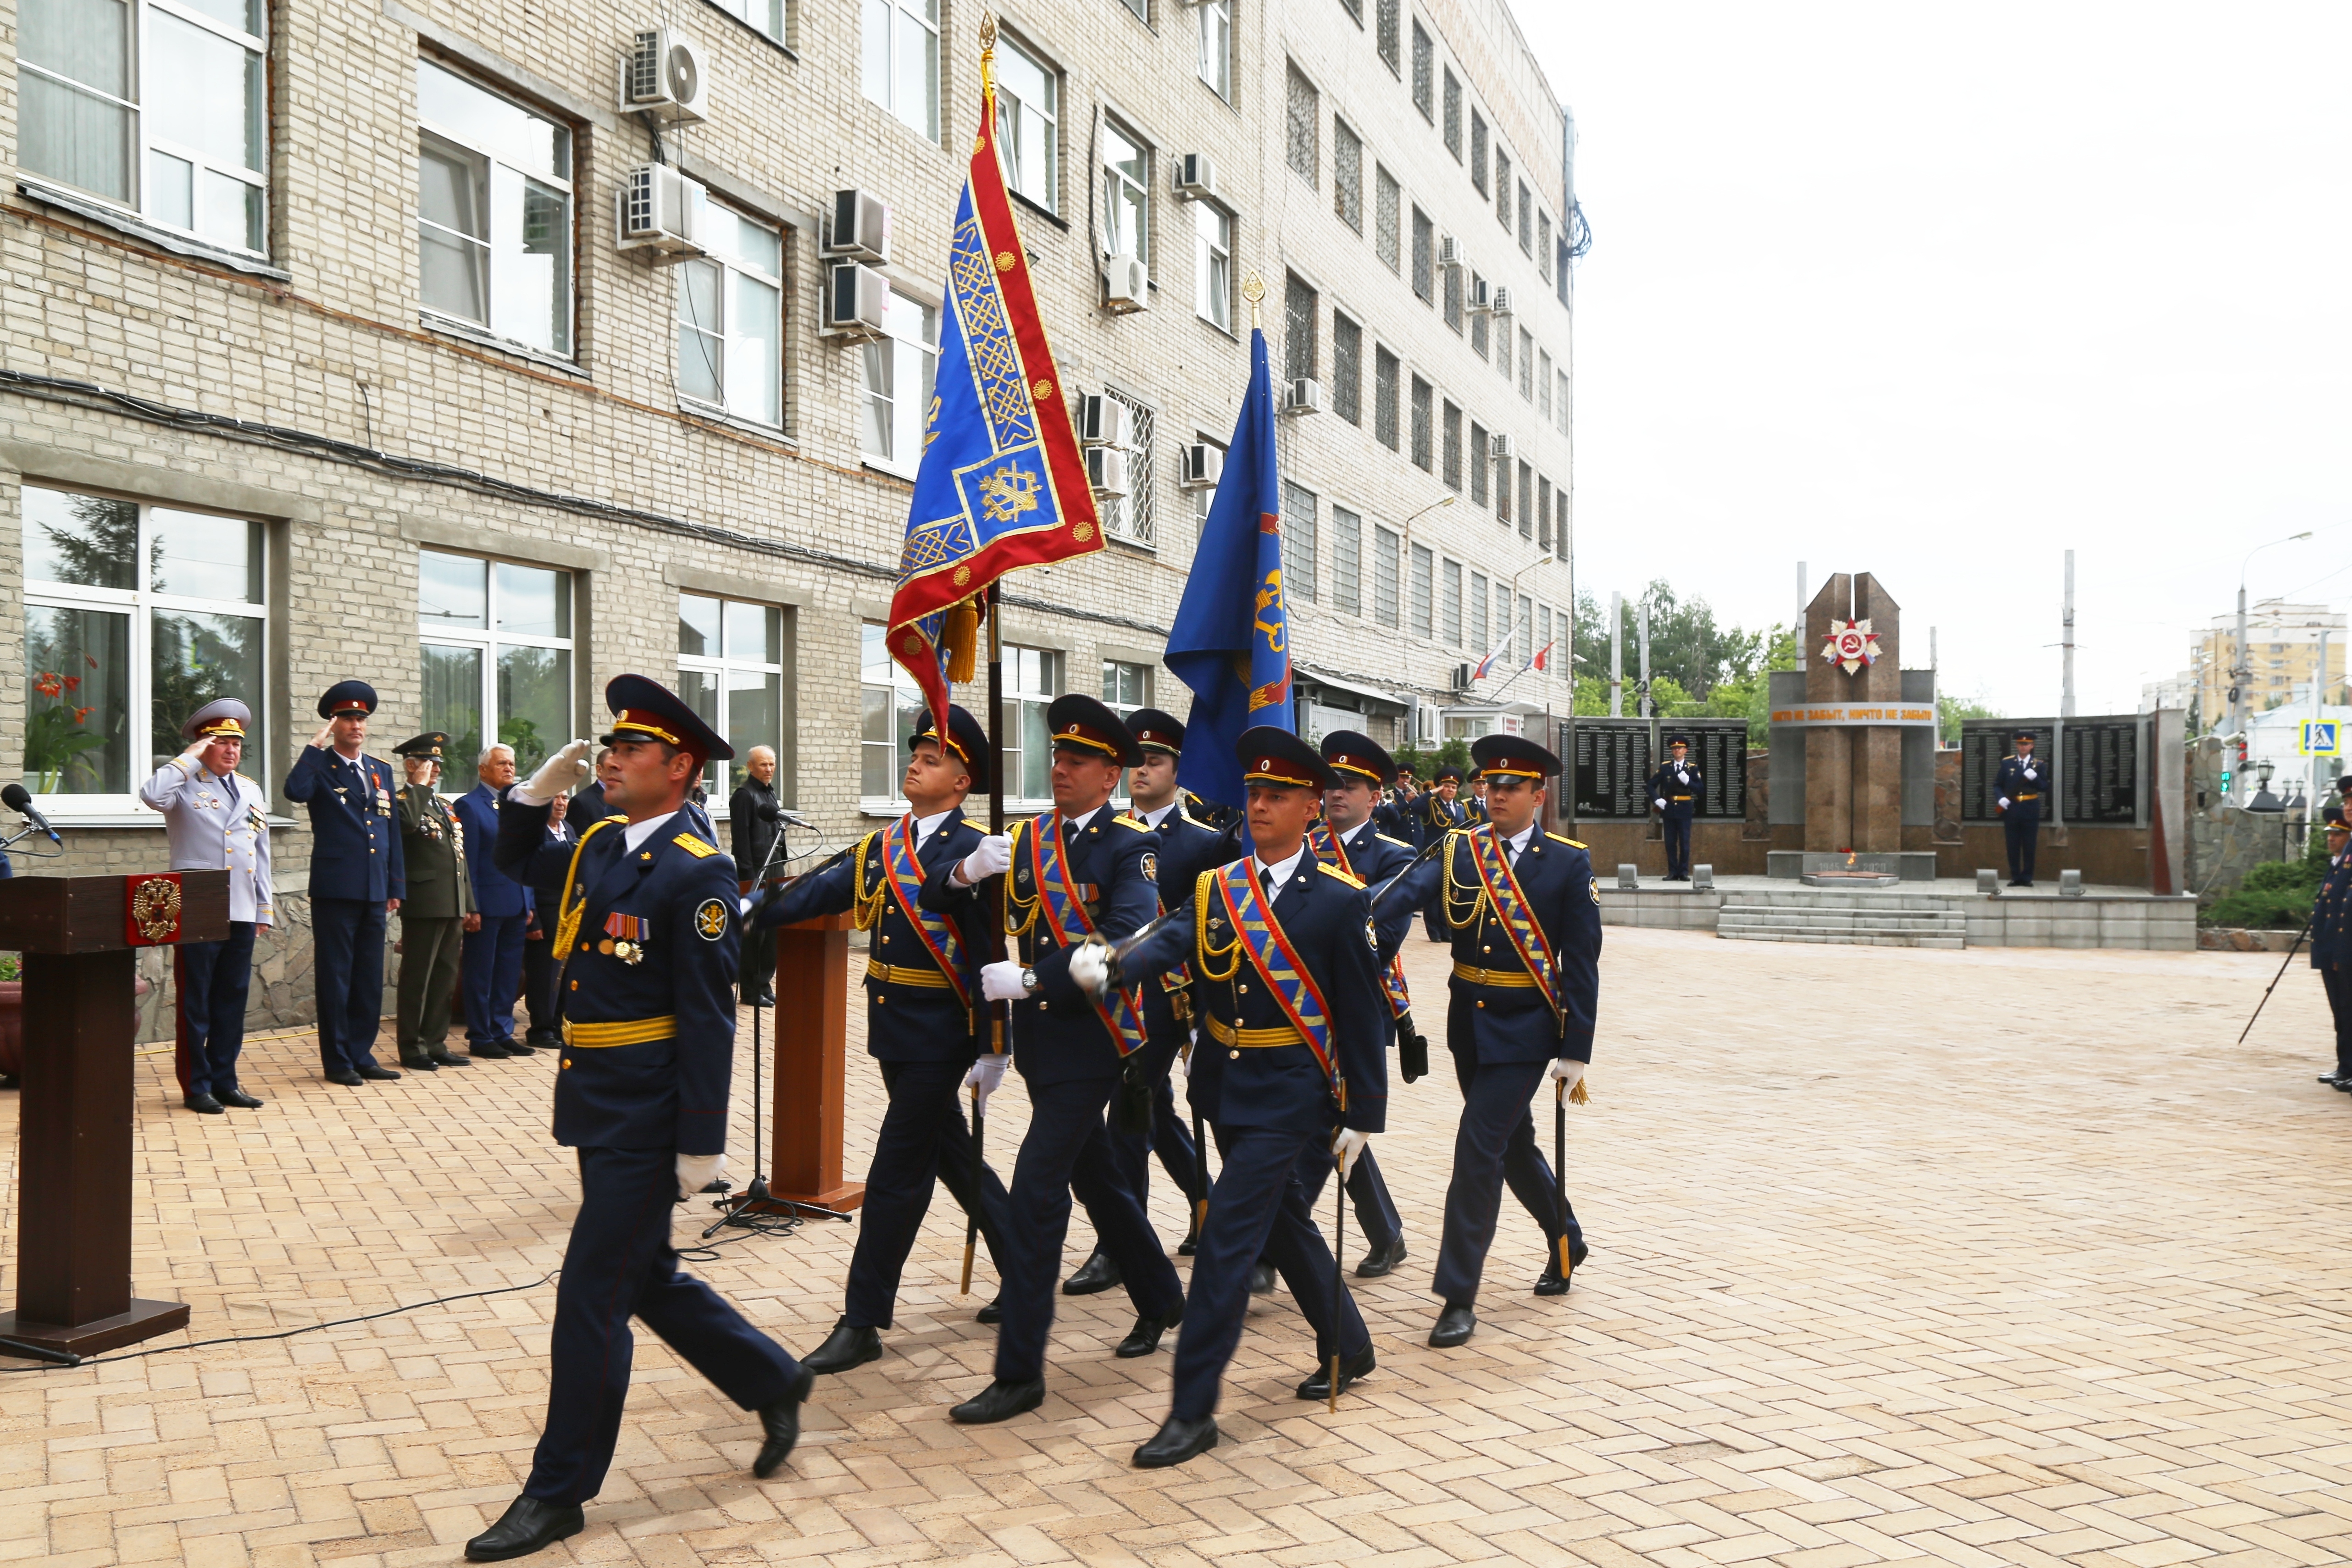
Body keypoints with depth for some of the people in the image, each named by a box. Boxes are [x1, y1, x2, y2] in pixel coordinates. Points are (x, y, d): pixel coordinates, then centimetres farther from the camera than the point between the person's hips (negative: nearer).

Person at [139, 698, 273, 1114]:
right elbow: (152, 795, -26)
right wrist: (190, 759, -14)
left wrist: (265, 909, 16)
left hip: (242, 912, 5)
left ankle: (224, 1081, 17)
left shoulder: (251, 791, 17)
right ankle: (196, 1086, 9)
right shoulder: (185, 785, -1)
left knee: (232, 1000, 9)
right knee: (196, 1001, 1)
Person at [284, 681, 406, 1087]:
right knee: (335, 977, 2)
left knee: (370, 978, 10)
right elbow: (295, 792, -26)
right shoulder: (319, 767, -2)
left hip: (374, 891, 5)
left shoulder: (381, 770, 14)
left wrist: (396, 887, 11)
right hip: (335, 890, -5)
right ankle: (337, 1061, 9)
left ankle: (361, 1055, 19)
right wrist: (317, 745, -18)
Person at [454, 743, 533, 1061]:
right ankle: (480, 1038, 10)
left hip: (516, 904, 7)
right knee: (481, 974, 3)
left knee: (510, 973, 10)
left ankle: (503, 1033, 18)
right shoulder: (469, 805, -6)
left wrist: (529, 903, 12)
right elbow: (467, 861, -10)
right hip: (487, 904, -7)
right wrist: (471, 908, -14)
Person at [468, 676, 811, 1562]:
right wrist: (539, 789, 9)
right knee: (649, 1282, 18)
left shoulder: (695, 874, -17)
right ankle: (775, 1383, 36)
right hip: (597, 1111, 9)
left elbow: (708, 1020, -18)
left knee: (592, 1296, 0)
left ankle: (559, 1495, 15)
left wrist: (702, 1146, -18)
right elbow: (517, 861, 28)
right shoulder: (595, 845, 7)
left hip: (647, 1121, -9)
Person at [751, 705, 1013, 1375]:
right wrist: (757, 913, -16)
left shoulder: (973, 850, -11)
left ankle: (863, 1324, 6)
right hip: (892, 1024, 8)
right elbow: (821, 890, 0)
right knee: (952, 1154, 18)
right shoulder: (882, 847, 11)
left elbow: (987, 952, -14)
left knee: (897, 1170, -3)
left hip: (939, 1031, -8)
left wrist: (991, 1048, -16)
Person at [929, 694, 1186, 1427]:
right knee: (1096, 1176, 20)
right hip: (1036, 1041, 7)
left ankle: (1020, 1372, -3)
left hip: (1088, 1043, -7)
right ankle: (1160, 1301, 41)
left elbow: (1127, 940, -24)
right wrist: (968, 870, -18)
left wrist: (1029, 981, -25)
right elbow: (935, 900, 5)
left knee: (1036, 1192, -11)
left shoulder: (1130, 848, -10)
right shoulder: (1028, 840, 8)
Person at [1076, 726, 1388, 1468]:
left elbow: (1364, 1014, -6)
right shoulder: (1213, 887, 4)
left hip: (1289, 1093, -6)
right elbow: (1169, 942, -15)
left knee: (1228, 1236, -10)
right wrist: (1110, 965, -36)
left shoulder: (1340, 900, -9)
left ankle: (1194, 1410, 0)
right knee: (1283, 1222, 20)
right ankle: (1347, 1345, 42)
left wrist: (1362, 1113, -7)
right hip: (1225, 1085, 6)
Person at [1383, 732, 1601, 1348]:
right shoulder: (1459, 851, 2)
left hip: (1525, 1030, -5)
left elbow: (1580, 965, -6)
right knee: (1512, 1143, 19)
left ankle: (1459, 1296, -1)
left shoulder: (1570, 864, -6)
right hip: (1468, 1023, 5)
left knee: (1478, 1148, -11)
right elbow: (1409, 890, -18)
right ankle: (1566, 1240, 44)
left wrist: (1575, 1051, -10)